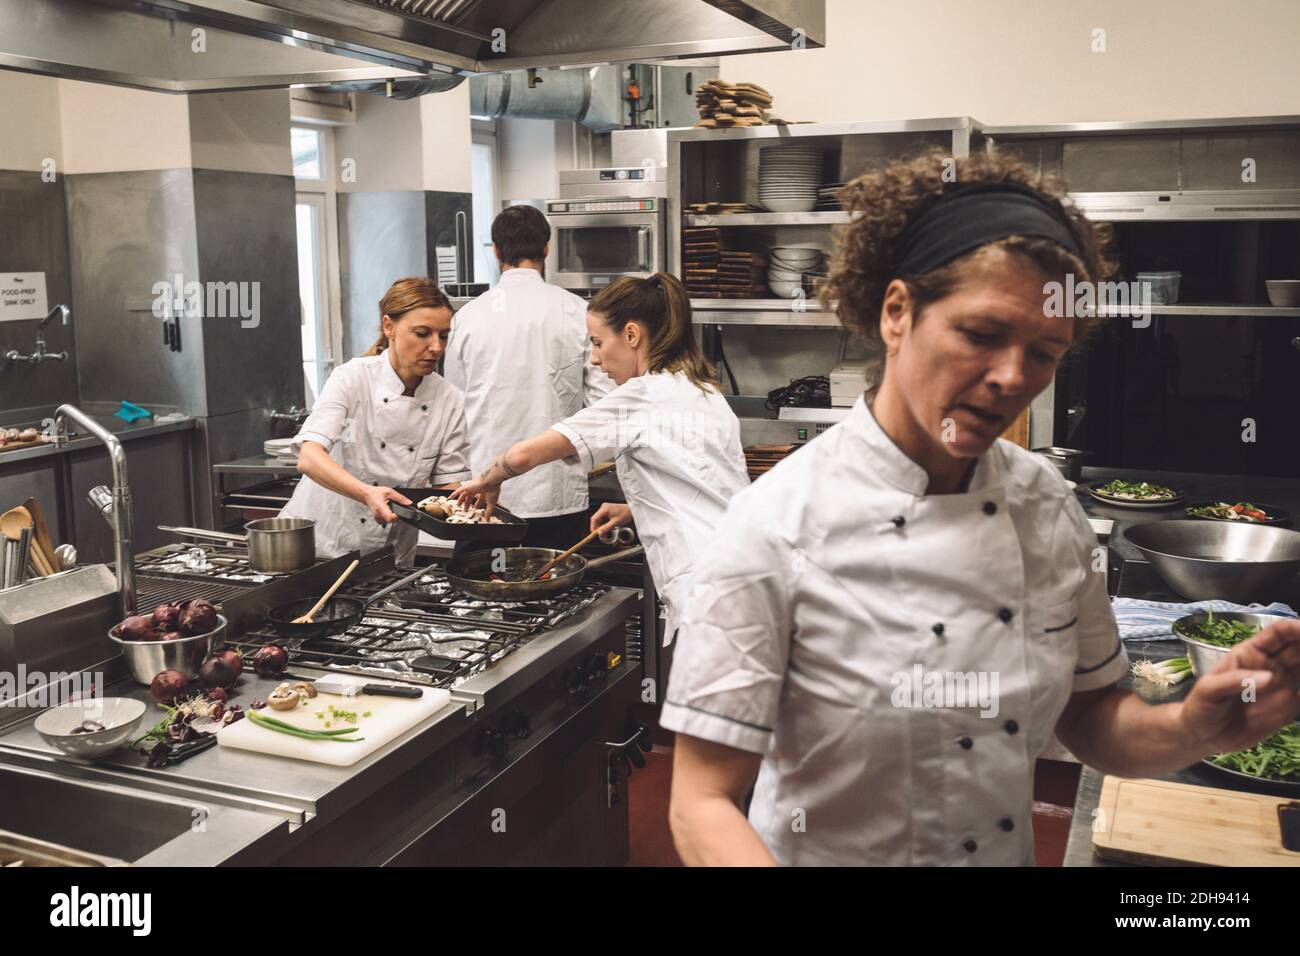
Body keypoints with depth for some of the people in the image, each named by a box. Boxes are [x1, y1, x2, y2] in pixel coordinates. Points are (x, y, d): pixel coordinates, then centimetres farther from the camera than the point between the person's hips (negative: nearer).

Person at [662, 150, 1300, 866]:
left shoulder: (1048, 505, -8)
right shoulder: (777, 526, -25)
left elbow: (1087, 723, 1)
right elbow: (703, 805, -23)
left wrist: (1193, 730, -17)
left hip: (1009, 850, 5)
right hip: (825, 852, -4)